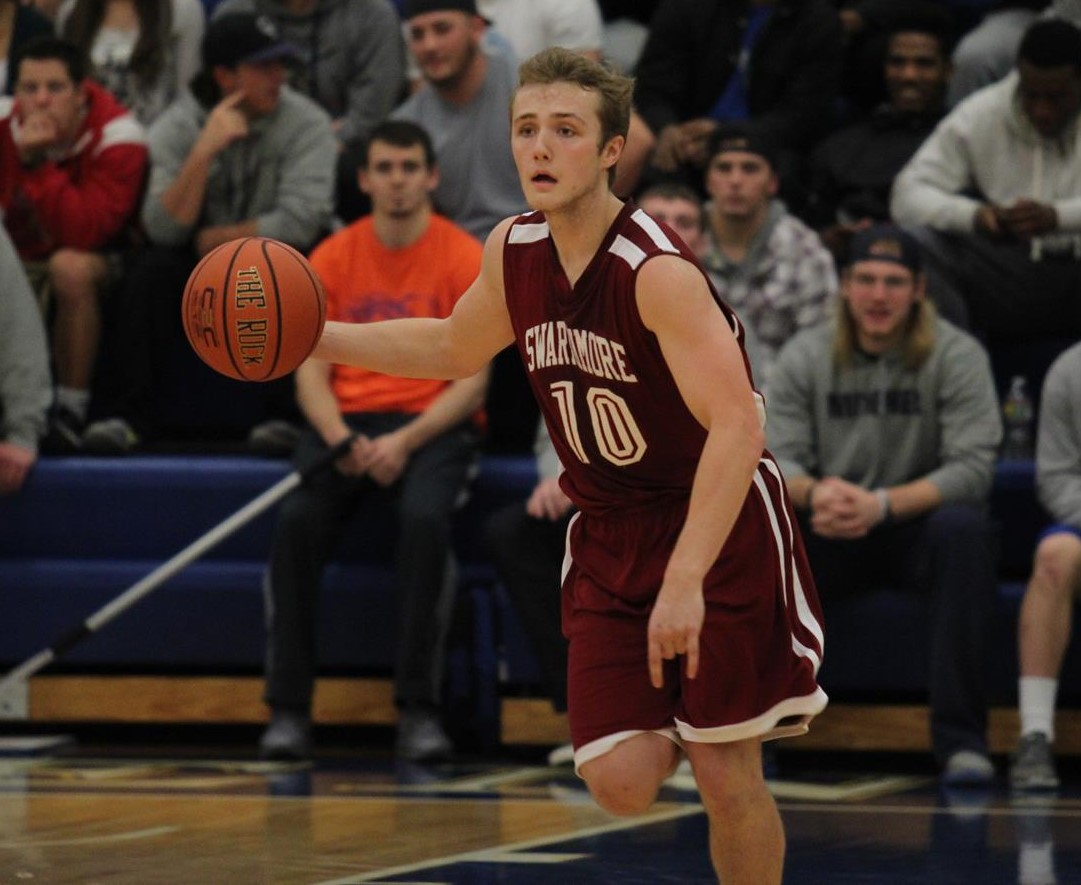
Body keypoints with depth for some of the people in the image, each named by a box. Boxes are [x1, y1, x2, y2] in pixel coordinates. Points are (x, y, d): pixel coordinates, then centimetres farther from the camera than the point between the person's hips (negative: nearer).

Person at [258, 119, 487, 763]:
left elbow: (472, 382, -4)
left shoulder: (465, 258, 0)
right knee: (298, 522, -27)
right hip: (347, 422, 2)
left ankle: (419, 710, -26)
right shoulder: (333, 258, 8)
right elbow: (311, 371, 5)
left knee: (425, 517, -34)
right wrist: (340, 439, -15)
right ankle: (290, 709, -20)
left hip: (434, 426, -2)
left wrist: (405, 442, -18)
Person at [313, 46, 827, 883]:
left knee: (726, 777, -4)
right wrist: (319, 338, 11)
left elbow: (736, 424, -32)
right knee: (621, 782, -5)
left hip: (722, 530, -6)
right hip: (610, 534, 6)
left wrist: (685, 580, -39)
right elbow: (455, 349, 21)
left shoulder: (659, 271, -23)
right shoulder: (512, 250, -1)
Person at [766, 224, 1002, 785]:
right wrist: (814, 493, -27)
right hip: (829, 538, 2)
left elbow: (973, 466, -13)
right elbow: (779, 459, -1)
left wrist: (883, 504, -28)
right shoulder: (804, 357, 4)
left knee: (963, 526, -36)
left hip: (916, 528, -2)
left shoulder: (956, 355, -4)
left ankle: (962, 739, -35)